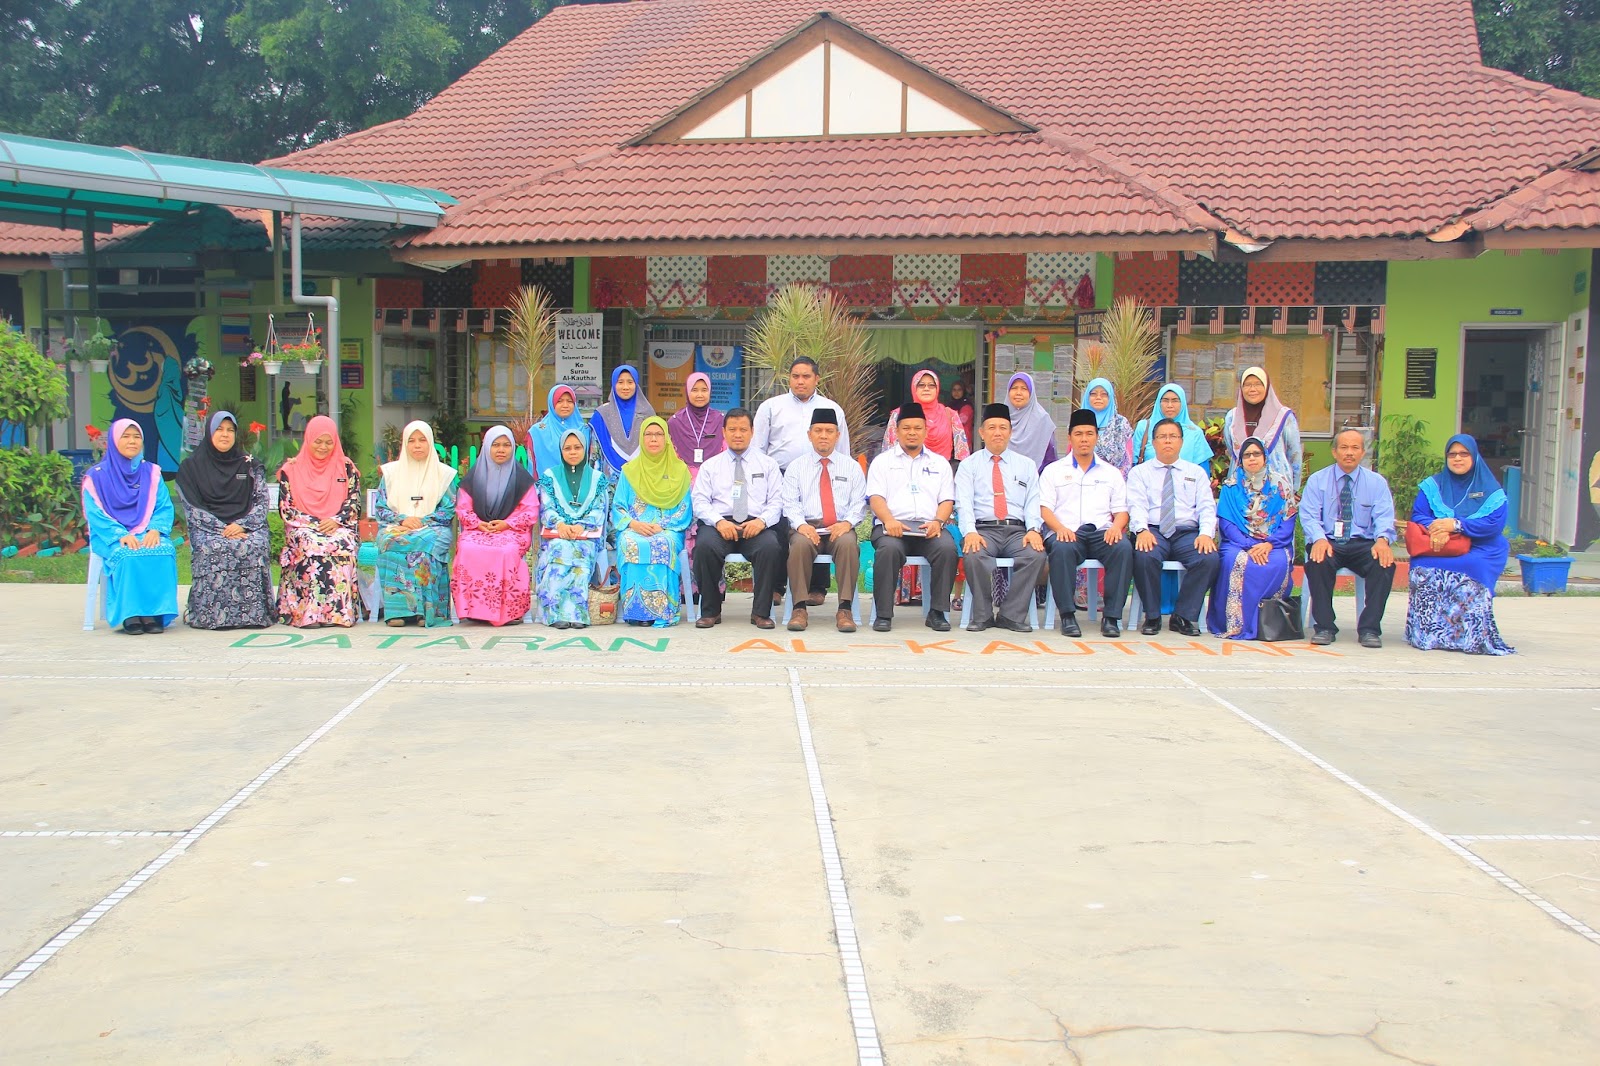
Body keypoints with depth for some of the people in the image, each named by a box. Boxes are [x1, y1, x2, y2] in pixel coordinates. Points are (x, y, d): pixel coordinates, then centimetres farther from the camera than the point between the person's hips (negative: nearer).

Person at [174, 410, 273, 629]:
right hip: (208, 528, -1)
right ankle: (211, 613, -30)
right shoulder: (191, 466, 9)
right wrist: (222, 529, -14)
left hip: (246, 527, 1)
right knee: (212, 548, -35)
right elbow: (192, 508, 1)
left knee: (255, 547, -32)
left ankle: (253, 612, -27)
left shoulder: (249, 465, 14)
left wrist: (242, 525, -13)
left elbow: (261, 502, 6)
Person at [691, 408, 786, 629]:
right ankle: (710, 611, -16)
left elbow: (777, 501, 8)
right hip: (719, 524, 0)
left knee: (771, 546, -34)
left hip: (756, 525, 0)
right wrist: (719, 522, -14)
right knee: (705, 545, -34)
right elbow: (700, 502, 6)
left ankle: (761, 612, -20)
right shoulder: (710, 466, 17)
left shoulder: (768, 464, 17)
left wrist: (762, 521, -13)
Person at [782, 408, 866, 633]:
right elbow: (790, 503, 5)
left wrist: (847, 523, -11)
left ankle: (845, 609, -33)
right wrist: (800, 525, -15)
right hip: (807, 528, 0)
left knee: (848, 543, -35)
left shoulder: (852, 467, 18)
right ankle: (799, 608, -30)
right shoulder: (796, 467, 16)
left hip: (840, 528, 0)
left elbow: (859, 503, 9)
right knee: (800, 544, -35)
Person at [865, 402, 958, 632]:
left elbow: (947, 500, 14)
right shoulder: (882, 461, 18)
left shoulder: (940, 463, 24)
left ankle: (937, 612, -22)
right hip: (892, 526, -2)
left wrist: (938, 522, -9)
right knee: (889, 548, -36)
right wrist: (889, 520, -17)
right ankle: (883, 614, -27)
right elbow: (875, 497, 4)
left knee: (947, 548, -31)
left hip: (929, 527, 2)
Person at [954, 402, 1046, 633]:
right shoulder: (969, 465, 13)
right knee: (974, 555, -36)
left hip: (1017, 531, 2)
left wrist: (1033, 530, -12)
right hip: (983, 529, -1)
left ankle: (1012, 616, -19)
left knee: (1036, 554, -31)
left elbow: (1034, 502, 9)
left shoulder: (1027, 465, 19)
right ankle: (982, 616, -17)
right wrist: (970, 532, -19)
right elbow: (964, 503, 0)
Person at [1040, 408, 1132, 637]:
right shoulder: (1053, 470, 18)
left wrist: (1116, 526, -8)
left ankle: (1111, 616, -28)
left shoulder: (1111, 473, 24)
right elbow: (1044, 508, 6)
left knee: (1123, 547, -32)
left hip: (1102, 533, 2)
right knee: (1061, 548, -38)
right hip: (1066, 532, -2)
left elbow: (1121, 511, 16)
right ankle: (1067, 615, -28)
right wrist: (1060, 528, -15)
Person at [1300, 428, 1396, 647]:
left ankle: (1370, 628, -21)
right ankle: (1324, 627, -22)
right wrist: (1319, 539, -27)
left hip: (1363, 544, 1)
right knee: (1318, 560, -35)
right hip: (1328, 542, -1)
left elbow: (1384, 518, -3)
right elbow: (1309, 516, -4)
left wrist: (1382, 539, -27)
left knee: (1385, 562, -31)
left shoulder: (1377, 482, 9)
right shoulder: (1317, 480, 6)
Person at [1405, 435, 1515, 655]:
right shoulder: (1433, 485, 14)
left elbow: (1494, 524, -7)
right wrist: (1435, 528, -21)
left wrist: (1456, 525, -21)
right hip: (1439, 549, 2)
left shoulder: (1490, 489, 7)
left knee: (1472, 568, -37)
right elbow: (1417, 516, 3)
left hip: (1479, 550, -1)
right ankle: (1427, 633, -28)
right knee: (1422, 567, -33)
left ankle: (1470, 637, -31)